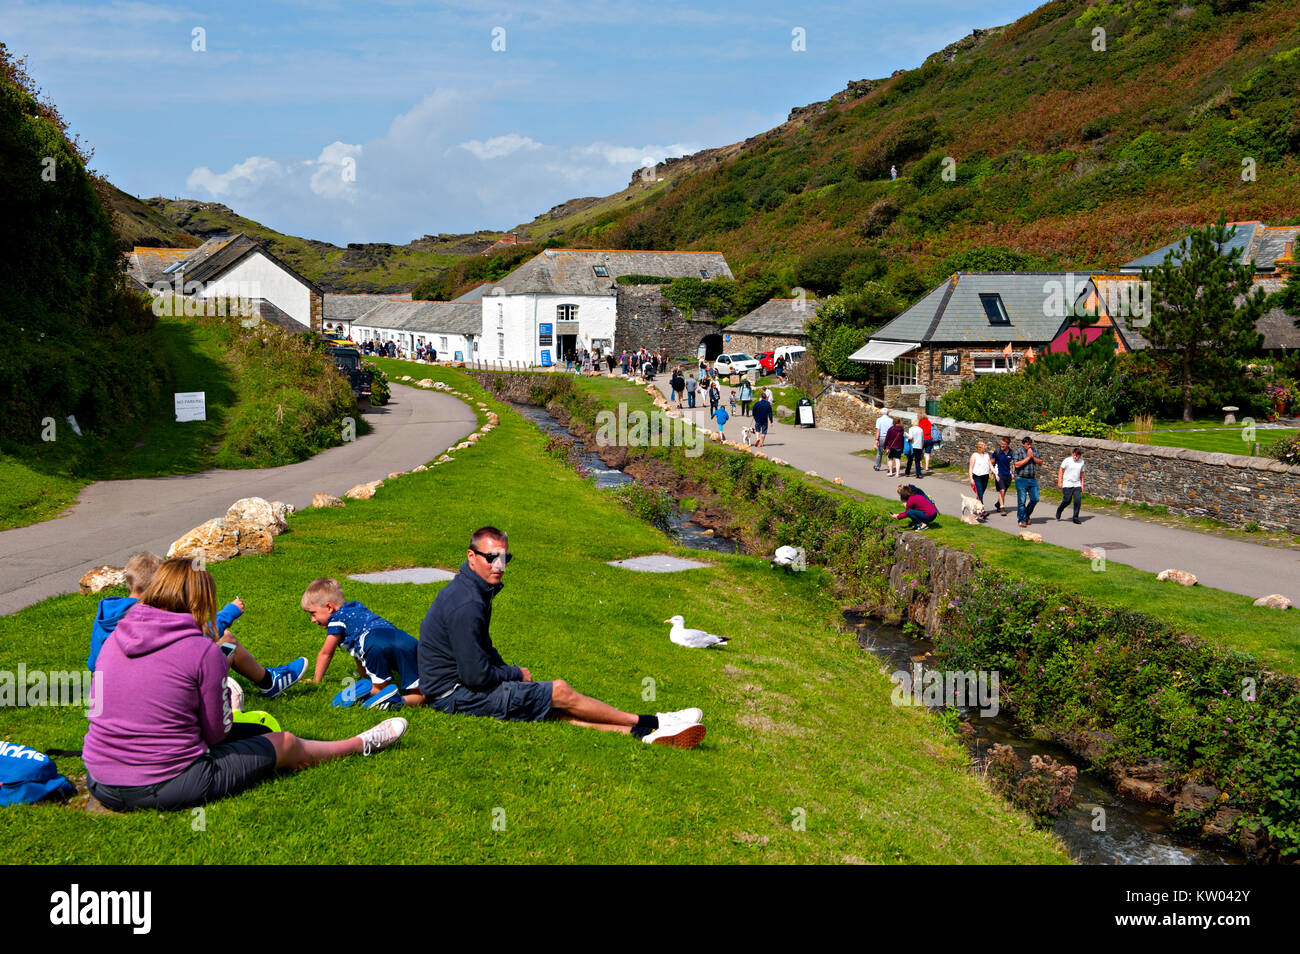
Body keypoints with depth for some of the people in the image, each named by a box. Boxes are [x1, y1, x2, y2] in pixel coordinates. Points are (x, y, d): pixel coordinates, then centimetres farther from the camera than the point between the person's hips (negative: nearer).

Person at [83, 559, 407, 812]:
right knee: (285, 745, 13)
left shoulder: (114, 638, 3)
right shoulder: (203, 651, -15)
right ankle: (362, 744, 36)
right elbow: (216, 732, -7)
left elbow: (95, 708, 15)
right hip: (166, 786, -7)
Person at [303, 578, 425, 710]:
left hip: (376, 646, -5)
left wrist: (316, 681, 43)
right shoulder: (358, 607, 40)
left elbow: (325, 654, 28)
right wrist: (363, 677, 57)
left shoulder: (337, 618, 20)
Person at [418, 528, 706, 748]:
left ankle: (643, 732, -10)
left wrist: (506, 671, 7)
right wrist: (516, 674, -8)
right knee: (560, 692, -10)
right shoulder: (466, 605, -25)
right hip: (455, 695, -10)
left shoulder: (475, 590, 10)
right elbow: (476, 675, -26)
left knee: (557, 710, -3)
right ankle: (650, 724, 0)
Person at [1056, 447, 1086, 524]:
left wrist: (1082, 484, 15)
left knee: (1078, 501, -8)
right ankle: (1059, 511, 22)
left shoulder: (1081, 462, 8)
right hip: (1067, 484, -3)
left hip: (1077, 485, 3)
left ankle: (1076, 518, 1)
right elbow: (1061, 470, 0)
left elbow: (1081, 474, 18)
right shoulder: (1067, 460, -5)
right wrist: (1059, 481, -5)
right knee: (1067, 500, -7)